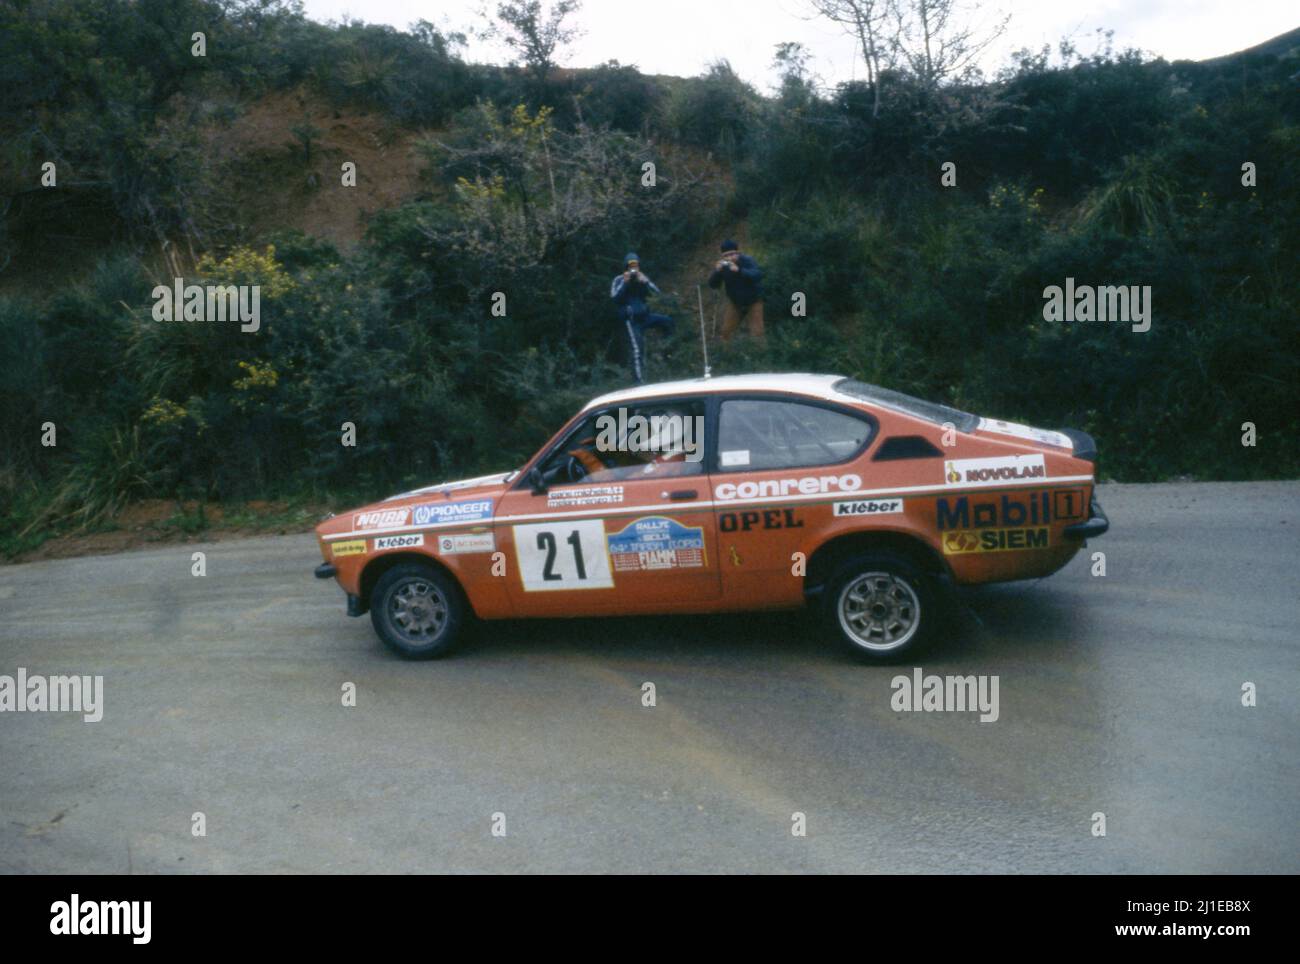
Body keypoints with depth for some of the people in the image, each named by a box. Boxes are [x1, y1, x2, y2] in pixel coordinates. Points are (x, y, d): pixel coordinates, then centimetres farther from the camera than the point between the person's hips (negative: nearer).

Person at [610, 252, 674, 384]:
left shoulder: (641, 278, 7)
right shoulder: (619, 280, -4)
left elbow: (656, 292, -2)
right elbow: (614, 297, -17)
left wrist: (644, 281, -15)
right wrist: (624, 283, -21)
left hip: (644, 315, 5)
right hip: (630, 319, -5)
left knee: (669, 322, -10)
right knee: (636, 351, -10)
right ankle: (639, 381, -8)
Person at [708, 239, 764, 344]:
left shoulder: (747, 261, -23)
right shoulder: (722, 265, -12)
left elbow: (758, 275, -41)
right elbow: (713, 285, -17)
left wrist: (739, 270, -53)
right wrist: (717, 271, -36)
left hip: (753, 302, -4)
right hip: (735, 302, 4)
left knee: (756, 333, -8)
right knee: (726, 331, 9)